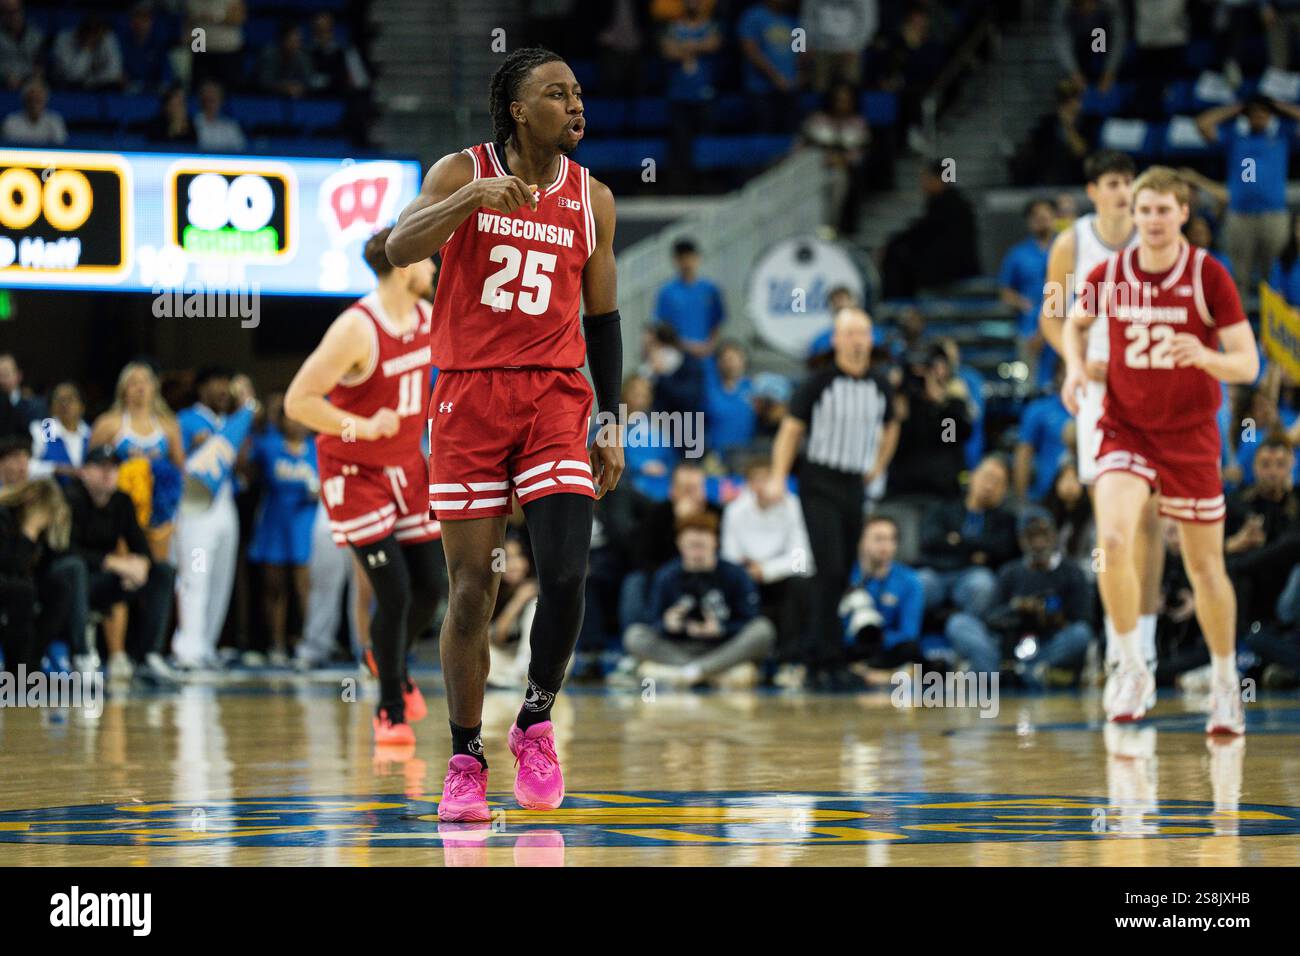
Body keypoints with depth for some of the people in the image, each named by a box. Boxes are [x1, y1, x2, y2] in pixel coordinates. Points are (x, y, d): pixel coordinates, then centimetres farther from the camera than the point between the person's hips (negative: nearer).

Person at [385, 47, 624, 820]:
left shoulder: (593, 199, 8)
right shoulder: (463, 173, -1)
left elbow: (602, 318, 14)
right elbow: (400, 248, -17)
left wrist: (611, 424, 8)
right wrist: (474, 196, -31)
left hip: (555, 398, 2)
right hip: (470, 394, -2)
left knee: (566, 574, -13)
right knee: (472, 588, 0)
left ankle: (537, 725, 9)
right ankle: (466, 762, 11)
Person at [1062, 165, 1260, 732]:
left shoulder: (1208, 276, -10)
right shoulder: (1107, 276, -4)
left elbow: (1248, 364, -11)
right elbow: (1075, 323, 19)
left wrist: (1205, 357, -32)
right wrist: (1075, 366, -1)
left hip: (1191, 438, -1)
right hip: (1125, 430, 1)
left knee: (1205, 567, 7)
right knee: (1113, 540, -23)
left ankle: (1225, 684, 27)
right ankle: (1133, 670, -8)